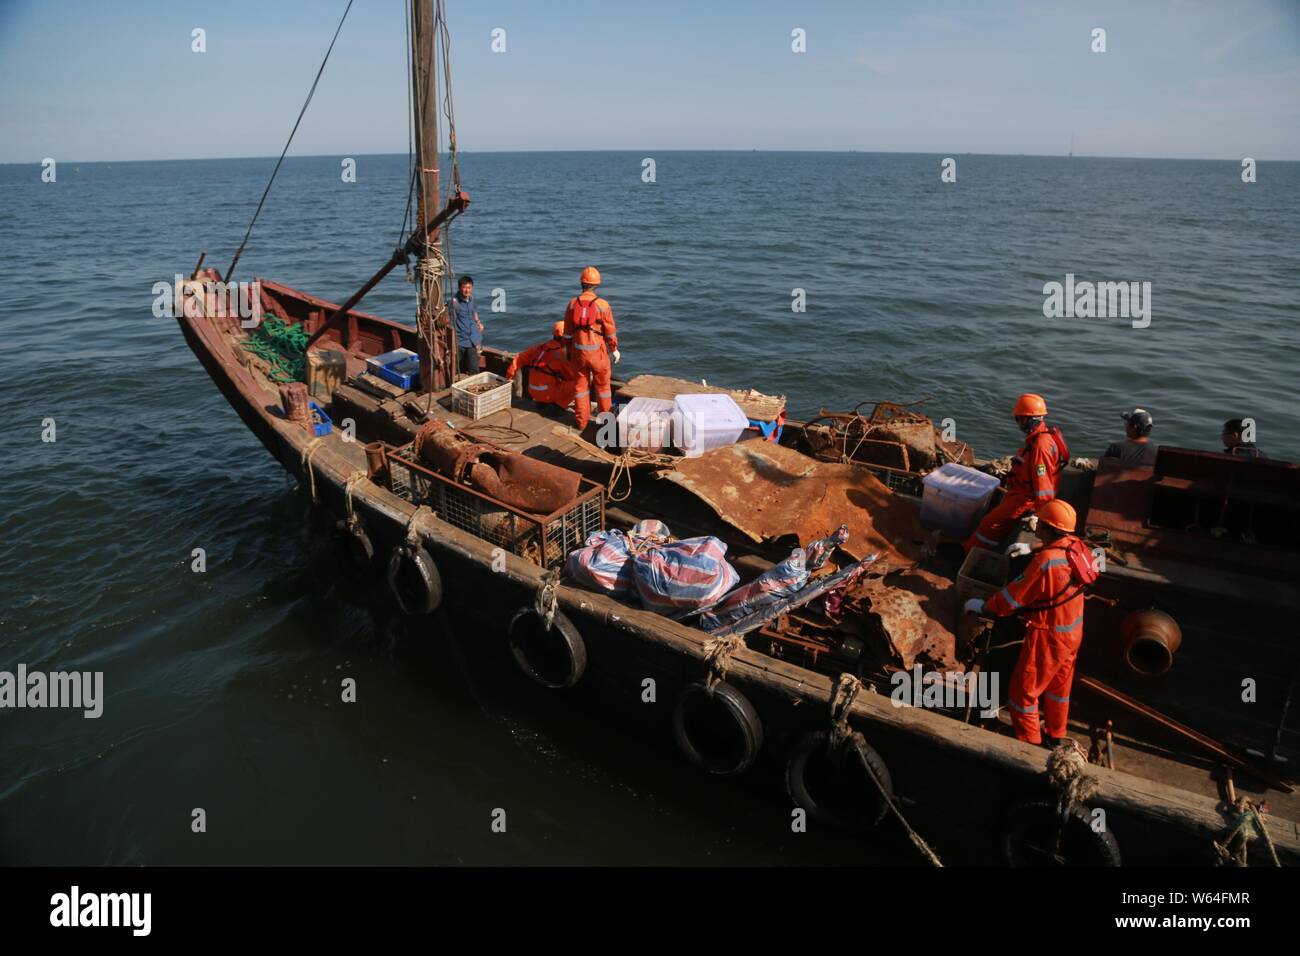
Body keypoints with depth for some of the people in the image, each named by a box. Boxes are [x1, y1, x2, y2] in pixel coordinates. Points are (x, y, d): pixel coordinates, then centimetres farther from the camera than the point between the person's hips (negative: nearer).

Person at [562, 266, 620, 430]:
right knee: (602, 385, 13)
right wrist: (614, 349, 8)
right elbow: (610, 330, -6)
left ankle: (582, 421, 18)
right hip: (598, 352, -2)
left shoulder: (573, 303, -4)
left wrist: (568, 349, 16)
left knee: (580, 385, 13)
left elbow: (567, 330, 4)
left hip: (578, 351, 2)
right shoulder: (602, 305, -12)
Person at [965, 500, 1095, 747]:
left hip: (1048, 636, -9)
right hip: (1072, 631, 9)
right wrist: (1029, 550, 24)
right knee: (1059, 685, 26)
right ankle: (1055, 736, 44)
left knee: (1023, 690, 9)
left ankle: (1029, 743, 22)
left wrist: (982, 606, -7)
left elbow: (1013, 596, -22)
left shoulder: (1046, 562, -32)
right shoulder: (1075, 546, -9)